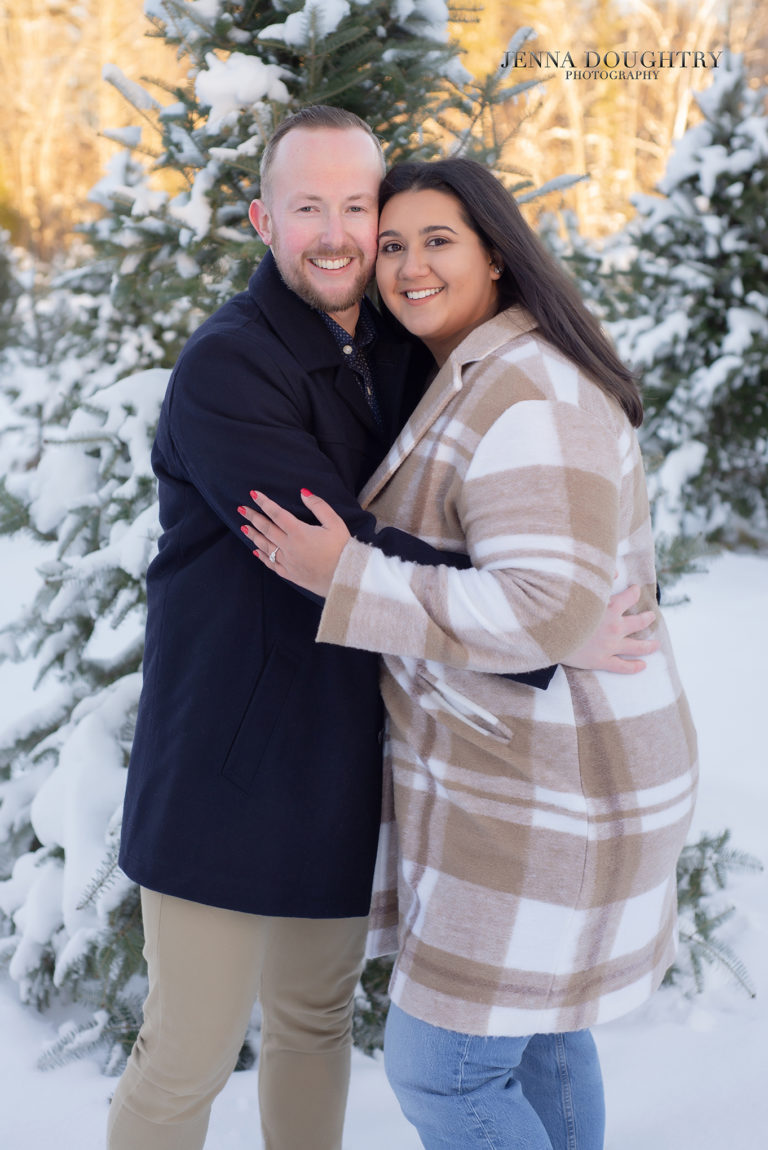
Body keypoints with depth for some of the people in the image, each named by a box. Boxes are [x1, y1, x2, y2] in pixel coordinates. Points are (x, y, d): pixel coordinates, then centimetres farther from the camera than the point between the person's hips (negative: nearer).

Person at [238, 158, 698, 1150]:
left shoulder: (529, 397, -23)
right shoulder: (474, 381, 11)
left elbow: (547, 609, -31)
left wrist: (339, 576, -26)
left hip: (547, 789, -10)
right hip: (544, 769, 10)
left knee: (440, 1067, 2)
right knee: (533, 1026, 24)